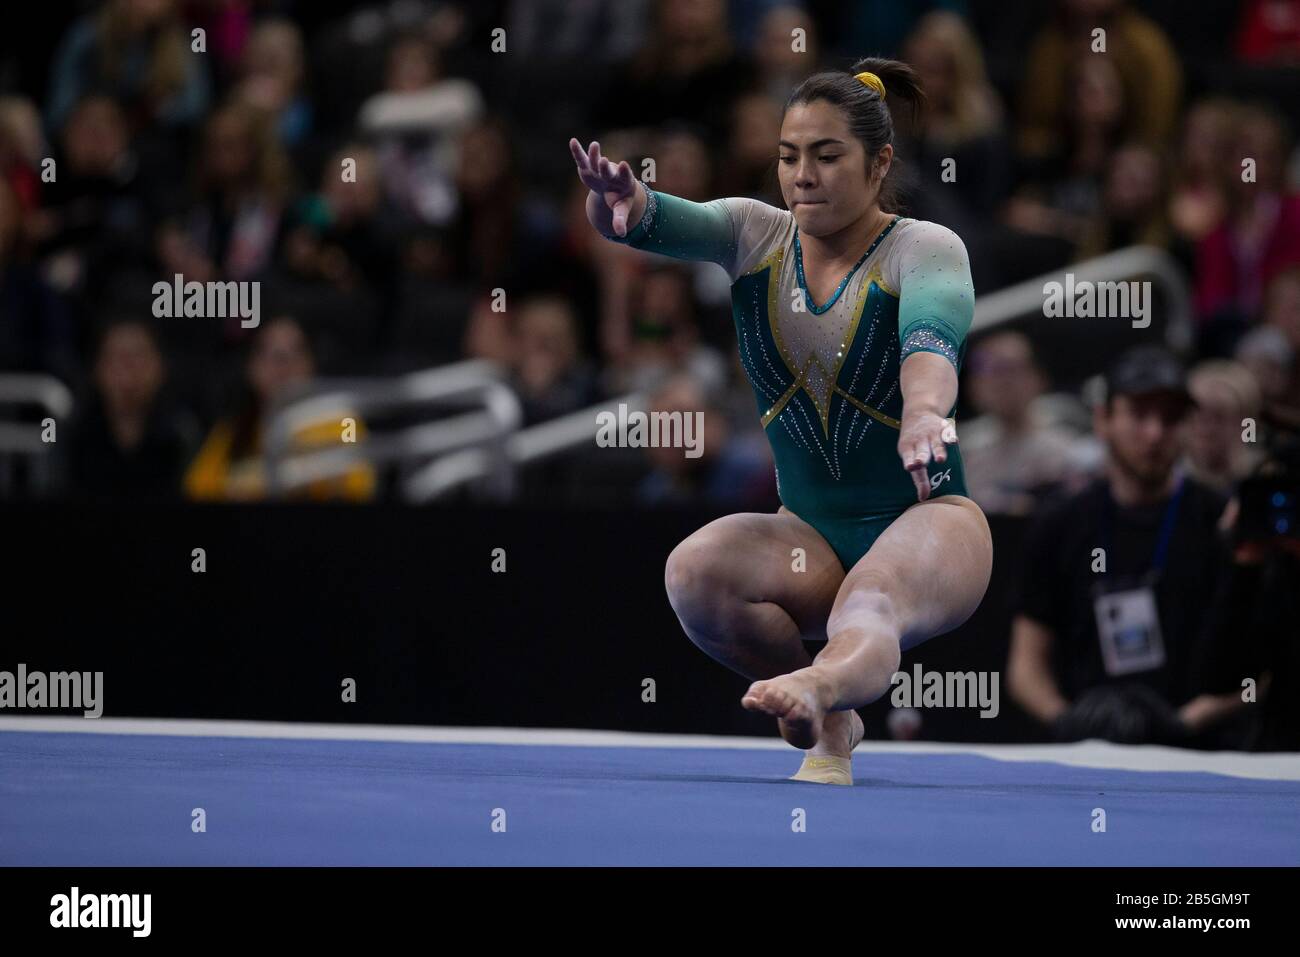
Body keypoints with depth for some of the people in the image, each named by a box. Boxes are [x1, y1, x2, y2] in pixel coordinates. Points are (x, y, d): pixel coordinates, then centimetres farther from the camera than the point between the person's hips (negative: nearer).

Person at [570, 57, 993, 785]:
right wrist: (622, 205, -45)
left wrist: (924, 411, -55)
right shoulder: (755, 234, 3)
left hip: (927, 522, -4)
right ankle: (828, 722, -6)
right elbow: (673, 223, -19)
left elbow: (932, 328, -32)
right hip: (811, 535, 4)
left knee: (869, 606, -38)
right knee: (696, 571, -27)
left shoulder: (926, 248, -8)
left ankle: (822, 682, -73)